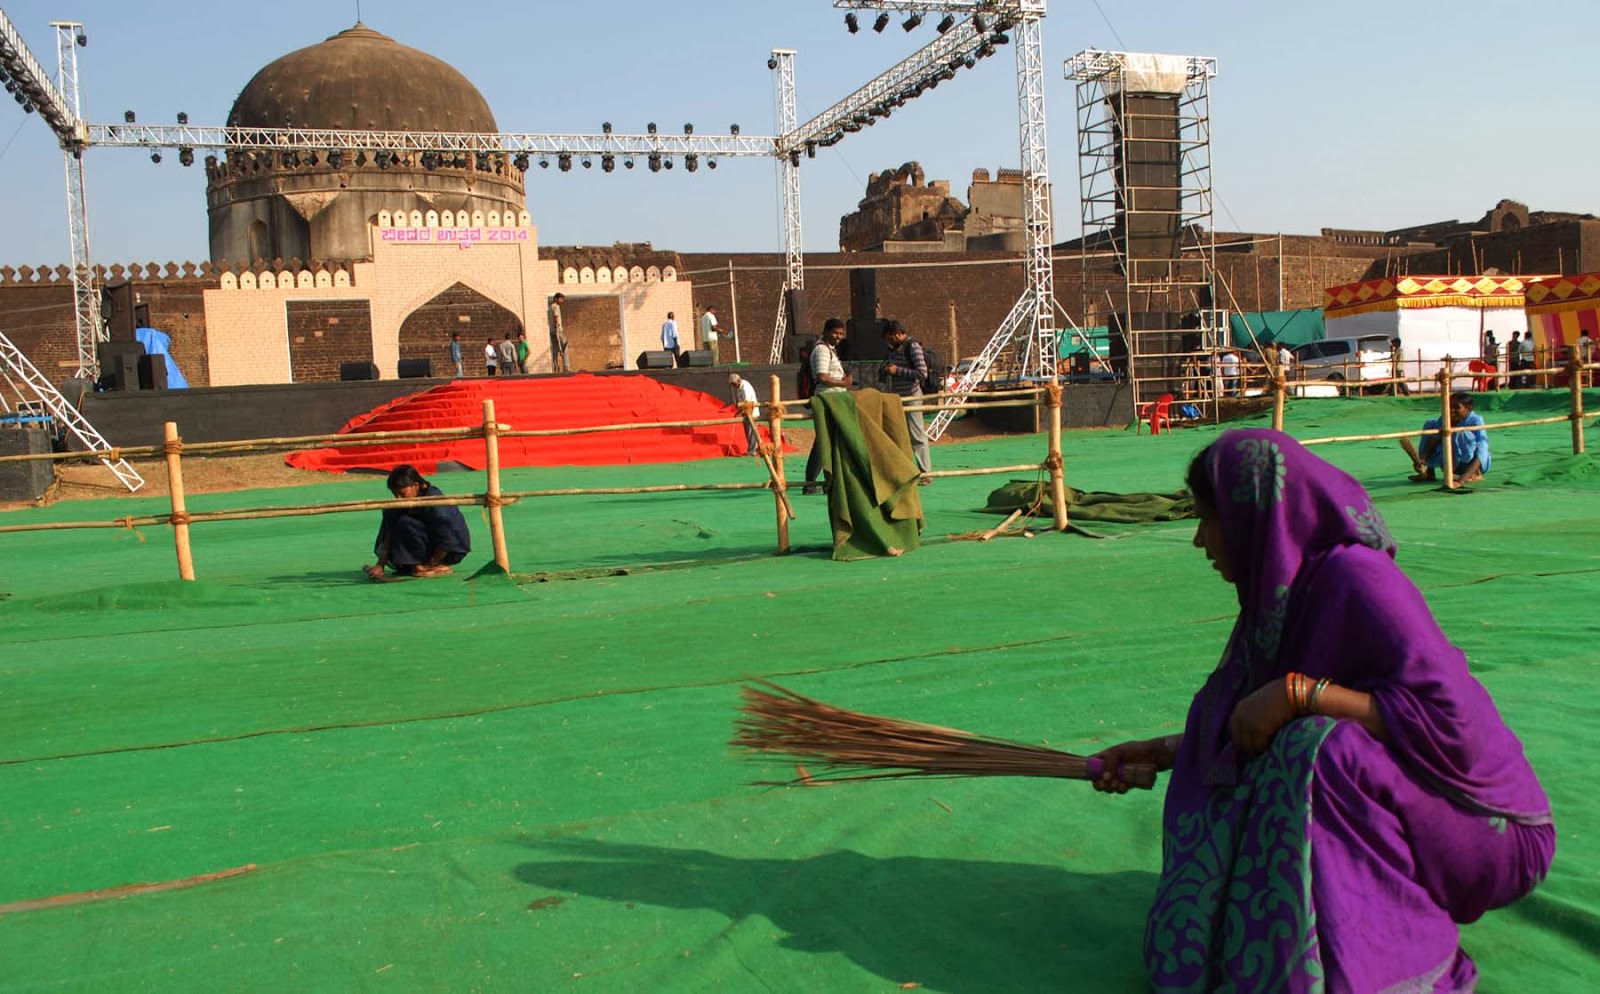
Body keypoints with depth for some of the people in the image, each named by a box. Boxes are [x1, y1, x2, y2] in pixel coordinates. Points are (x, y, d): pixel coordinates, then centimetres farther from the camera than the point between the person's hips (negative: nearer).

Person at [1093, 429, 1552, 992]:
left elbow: (1450, 723, -31)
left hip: (1481, 830, -8)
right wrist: (1162, 752, 12)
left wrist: (1297, 692, -29)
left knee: (1317, 751, -33)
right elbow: (1252, 729, 12)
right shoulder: (1288, 588, 2)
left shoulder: (1355, 577, -23)